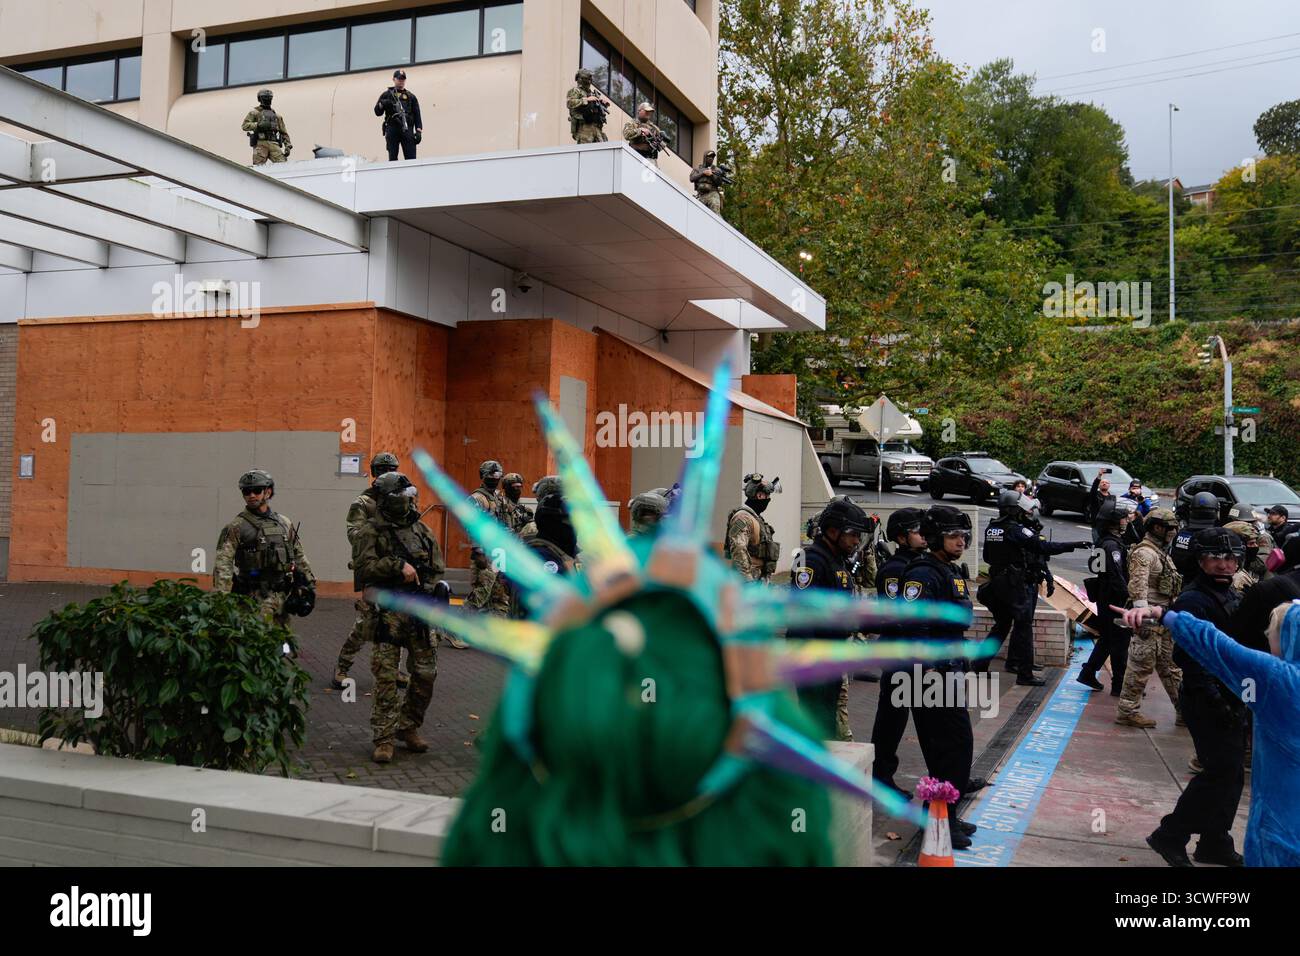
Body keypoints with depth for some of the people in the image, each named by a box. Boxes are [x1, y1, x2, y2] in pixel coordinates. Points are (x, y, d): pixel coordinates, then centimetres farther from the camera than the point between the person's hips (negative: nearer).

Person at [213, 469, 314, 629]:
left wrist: (309, 584, 17)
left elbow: (299, 556, 21)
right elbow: (222, 564, -11)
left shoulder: (285, 524, 13)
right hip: (255, 598, -5)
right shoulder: (236, 527, -3)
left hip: (283, 596, 5)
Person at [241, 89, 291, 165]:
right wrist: (258, 125, -14)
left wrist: (288, 146, 6)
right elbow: (245, 126, 0)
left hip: (274, 144, 3)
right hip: (260, 144, -3)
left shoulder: (277, 115, 23)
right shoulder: (254, 112, 12)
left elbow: (283, 132, 20)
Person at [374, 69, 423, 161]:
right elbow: (377, 112, 13)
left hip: (407, 130, 0)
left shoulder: (411, 97, 19)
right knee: (392, 158, -5)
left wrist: (418, 131, -2)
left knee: (411, 159, -10)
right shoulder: (386, 95, 17)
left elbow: (417, 116, 12)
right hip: (392, 130, 0)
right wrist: (382, 104, -9)